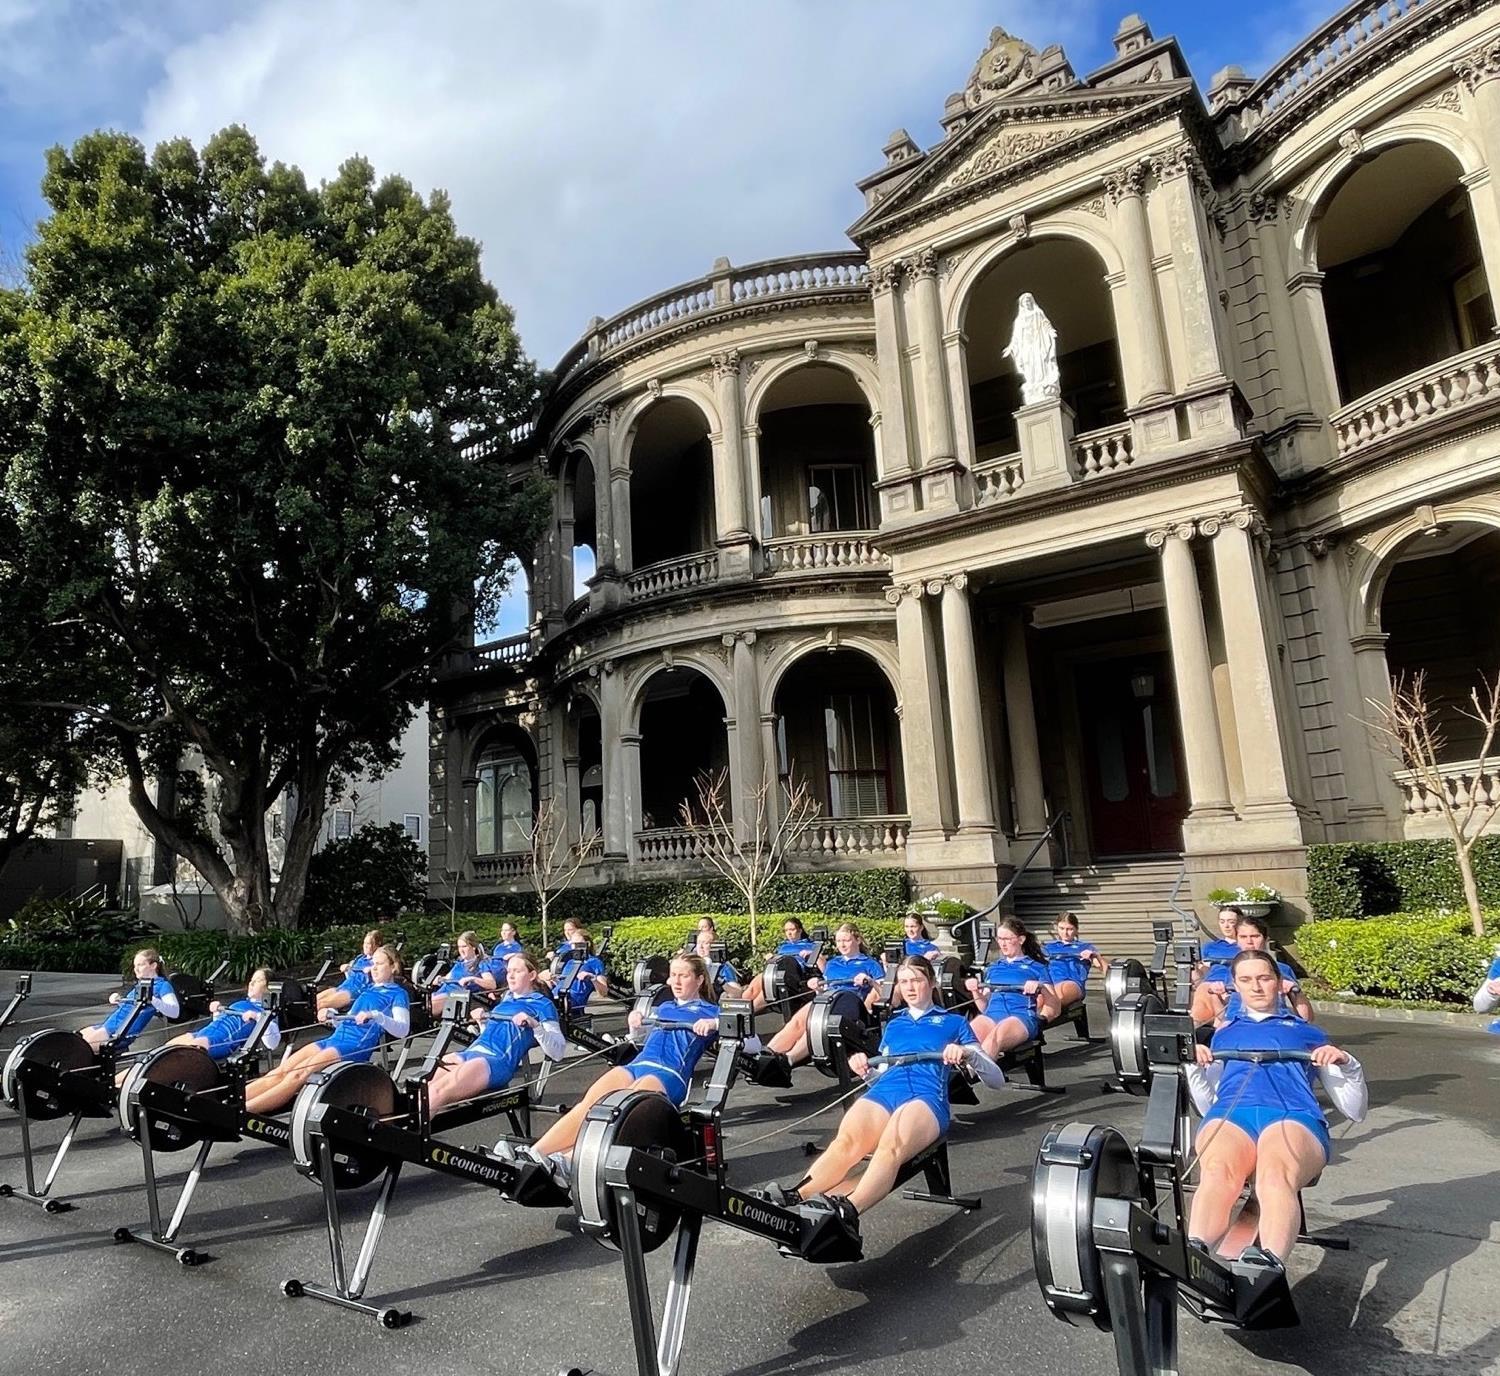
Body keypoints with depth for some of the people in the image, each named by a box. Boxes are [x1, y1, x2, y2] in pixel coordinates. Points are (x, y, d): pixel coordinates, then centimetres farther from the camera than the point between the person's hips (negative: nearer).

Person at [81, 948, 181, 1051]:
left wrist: (152, 1000, -29)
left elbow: (175, 1012, -16)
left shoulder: (162, 985, -2)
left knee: (84, 1045, -20)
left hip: (128, 1030, -9)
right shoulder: (140, 985, 24)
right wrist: (117, 999, 12)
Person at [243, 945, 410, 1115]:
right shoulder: (367, 988, 27)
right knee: (280, 1071, -11)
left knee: (298, 1074, -24)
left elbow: (403, 1029, -11)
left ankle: (244, 1111, -32)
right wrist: (330, 1014, 7)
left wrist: (376, 1015, -25)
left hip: (357, 1046, -7)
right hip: (335, 1038, 8)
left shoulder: (397, 994, 5)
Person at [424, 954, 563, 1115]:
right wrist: (482, 1020, 19)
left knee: (438, 1091, -30)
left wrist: (535, 1024, -15)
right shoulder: (506, 998, 26)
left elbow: (558, 1052, -3)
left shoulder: (543, 1004, 7)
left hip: (499, 1060, -7)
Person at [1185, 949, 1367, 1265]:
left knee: (1276, 1177, -41)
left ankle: (1268, 1265, -63)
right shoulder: (1224, 1035, 37)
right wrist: (1195, 1068, 9)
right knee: (1216, 1174, -38)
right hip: (1230, 1112, 1)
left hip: (1293, 1114, 0)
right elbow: (1207, 1105, 29)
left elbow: (1355, 1110, 27)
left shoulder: (1309, 1034, 35)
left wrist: (1347, 1065, 7)